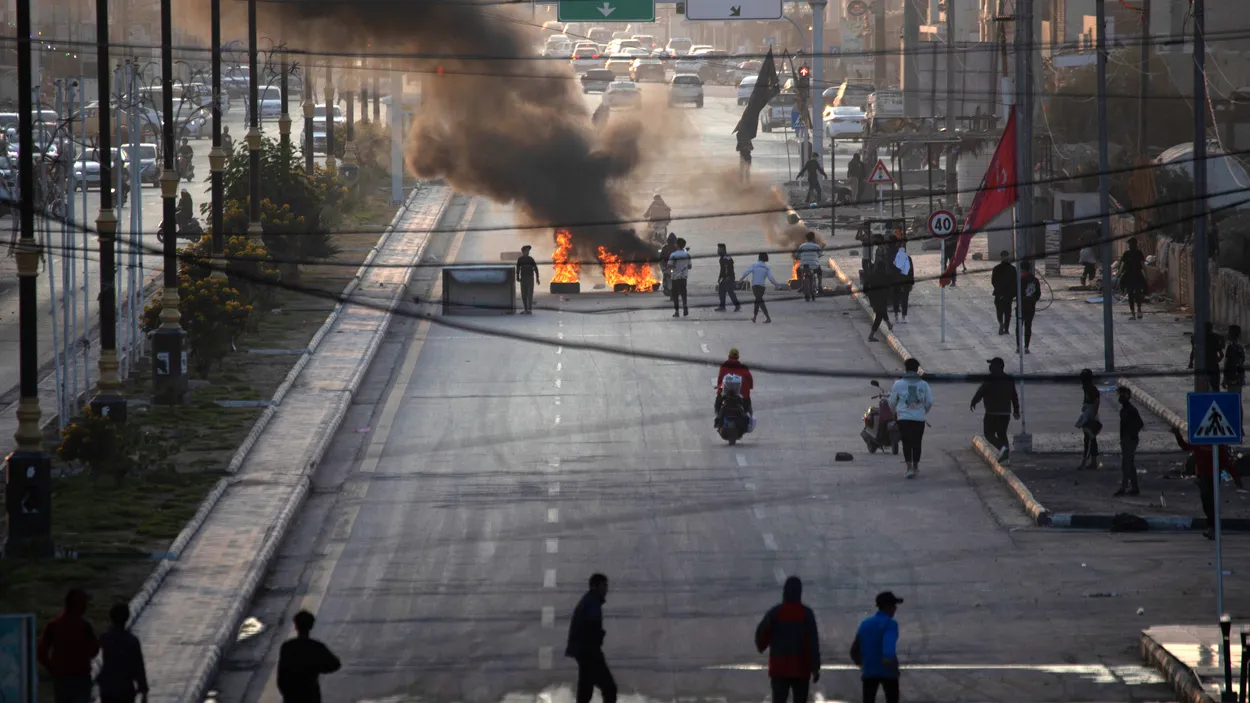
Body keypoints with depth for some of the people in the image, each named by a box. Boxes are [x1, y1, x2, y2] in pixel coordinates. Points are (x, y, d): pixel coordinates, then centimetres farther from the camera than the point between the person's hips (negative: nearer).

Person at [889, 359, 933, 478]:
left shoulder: (898, 384, -2)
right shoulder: (924, 384, 1)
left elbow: (892, 402, 7)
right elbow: (929, 402, 8)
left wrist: (895, 412, 28)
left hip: (904, 419, -2)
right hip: (919, 419, 2)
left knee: (907, 443, 1)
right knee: (917, 443, 14)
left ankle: (909, 468, -11)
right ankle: (915, 466, 27)